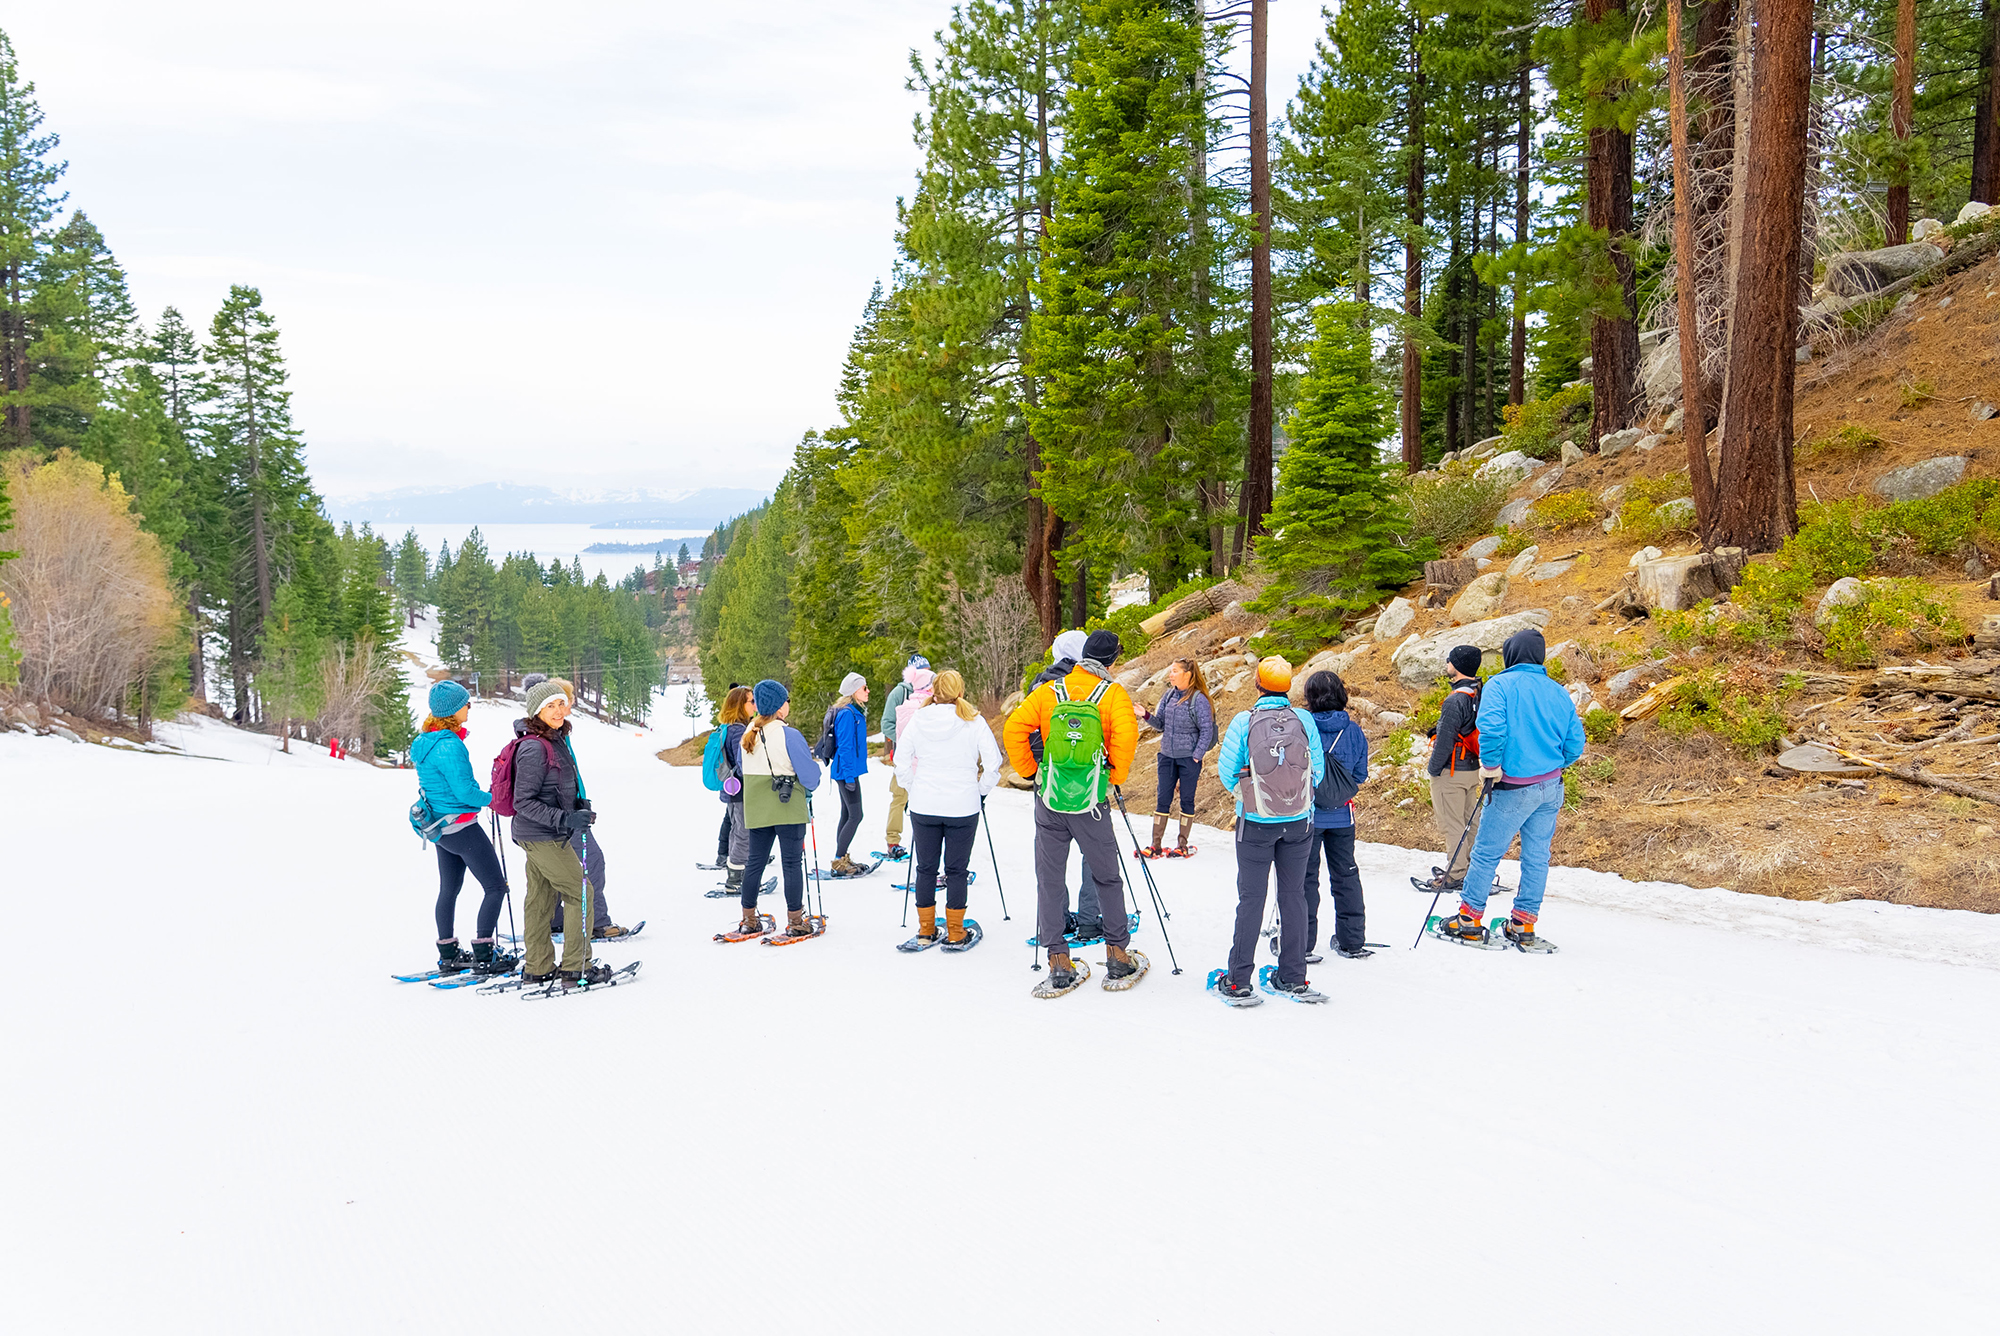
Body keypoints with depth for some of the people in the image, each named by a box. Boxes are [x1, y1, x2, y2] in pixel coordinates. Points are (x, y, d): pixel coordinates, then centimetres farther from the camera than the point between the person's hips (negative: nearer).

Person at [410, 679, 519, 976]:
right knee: (496, 887, -2)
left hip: (439, 826, 10)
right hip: (461, 826, -10)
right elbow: (465, 791, -23)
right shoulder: (450, 745, -23)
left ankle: (448, 955, 25)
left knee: (449, 889, 18)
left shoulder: (423, 743, 7)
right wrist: (494, 798, -7)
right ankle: (483, 957, -3)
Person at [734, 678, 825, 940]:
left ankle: (749, 919, 18)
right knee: (792, 863, 1)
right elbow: (809, 775, -14)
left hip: (756, 808, 6)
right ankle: (795, 923, 4)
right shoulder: (789, 735, -16)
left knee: (755, 861, 13)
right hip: (788, 808, -6)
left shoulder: (748, 733, 4)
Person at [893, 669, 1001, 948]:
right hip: (963, 807, -2)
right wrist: (981, 790, 8)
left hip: (923, 807, 2)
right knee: (957, 869, 7)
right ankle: (955, 933, 10)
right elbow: (993, 763, -6)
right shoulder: (974, 722, -6)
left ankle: (925, 929, 19)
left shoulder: (917, 720, -1)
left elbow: (901, 763, 2)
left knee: (925, 867, 12)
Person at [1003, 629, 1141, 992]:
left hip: (1050, 799, 2)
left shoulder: (1049, 690, 5)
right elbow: (1126, 734, -17)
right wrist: (1115, 777, -3)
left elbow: (1014, 728, -2)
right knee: (1107, 878, 14)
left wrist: (1029, 771, 8)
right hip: (1091, 801, -1)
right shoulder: (1113, 694, -2)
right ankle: (1117, 954, 19)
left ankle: (1058, 961, 9)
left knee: (1049, 879, 9)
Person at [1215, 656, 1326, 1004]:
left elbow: (1227, 771, -5)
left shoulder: (1243, 722, -10)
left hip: (1255, 823, -2)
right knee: (1293, 896, 12)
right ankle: (1293, 977, 17)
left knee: (1251, 898, 5)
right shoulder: (1305, 720, -5)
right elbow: (1318, 769, 1)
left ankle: (1239, 980, 9)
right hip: (1299, 822, 2)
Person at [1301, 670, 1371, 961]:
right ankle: (1352, 942, 21)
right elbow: (1360, 776, 4)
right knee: (1346, 874, 15)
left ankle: (1302, 945, 5)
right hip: (1342, 816, 3)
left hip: (1308, 814, -3)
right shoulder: (1354, 730, -3)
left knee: (1305, 878, 4)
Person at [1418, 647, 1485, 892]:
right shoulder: (1481, 694, 5)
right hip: (1473, 769, 9)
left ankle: (1455, 875, 2)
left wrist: (1434, 768, -11)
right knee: (1471, 820, 16)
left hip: (1452, 771, -9)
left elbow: (1445, 739, -21)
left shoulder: (1455, 700, -23)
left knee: (1451, 823, -2)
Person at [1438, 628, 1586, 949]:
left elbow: (1491, 727, -23)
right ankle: (1524, 927, 14)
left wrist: (1490, 767, -13)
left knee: (1486, 852, 4)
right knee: (1537, 856, 10)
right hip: (1552, 787, 6)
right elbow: (1575, 744, 9)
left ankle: (1469, 920, 11)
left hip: (1514, 788, -6)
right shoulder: (1558, 692, 9)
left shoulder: (1501, 685, -7)